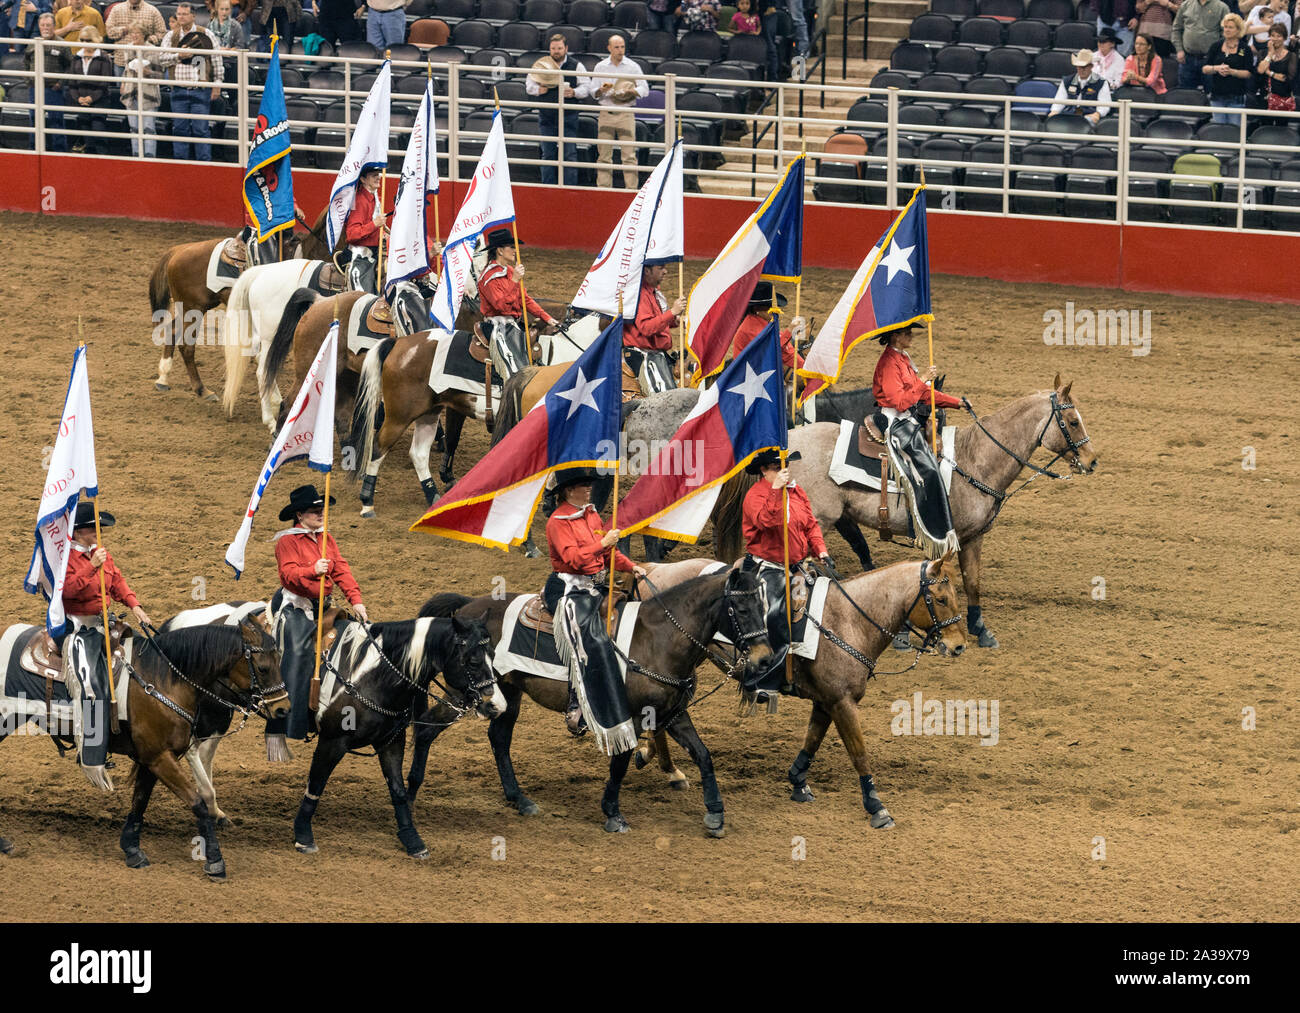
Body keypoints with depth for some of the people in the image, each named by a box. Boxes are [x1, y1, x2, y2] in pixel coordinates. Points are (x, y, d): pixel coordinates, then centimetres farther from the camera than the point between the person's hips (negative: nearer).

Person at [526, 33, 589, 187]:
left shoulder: (576, 67, 1)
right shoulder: (541, 65, 5)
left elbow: (586, 88, 3)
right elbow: (528, 84, 12)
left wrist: (574, 93, -16)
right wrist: (538, 90, -8)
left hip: (568, 116, -2)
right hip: (547, 116, 2)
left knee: (570, 154, -5)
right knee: (547, 154, 7)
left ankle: (570, 187, -2)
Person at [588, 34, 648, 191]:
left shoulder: (633, 67, 6)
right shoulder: (600, 67, 10)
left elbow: (645, 89, 5)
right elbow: (592, 91, 11)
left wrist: (632, 91, -15)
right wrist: (601, 90, -11)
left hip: (625, 114, -2)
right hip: (606, 113, 2)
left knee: (629, 155, -7)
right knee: (604, 155, 1)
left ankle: (632, 189, -6)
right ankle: (604, 188, 6)